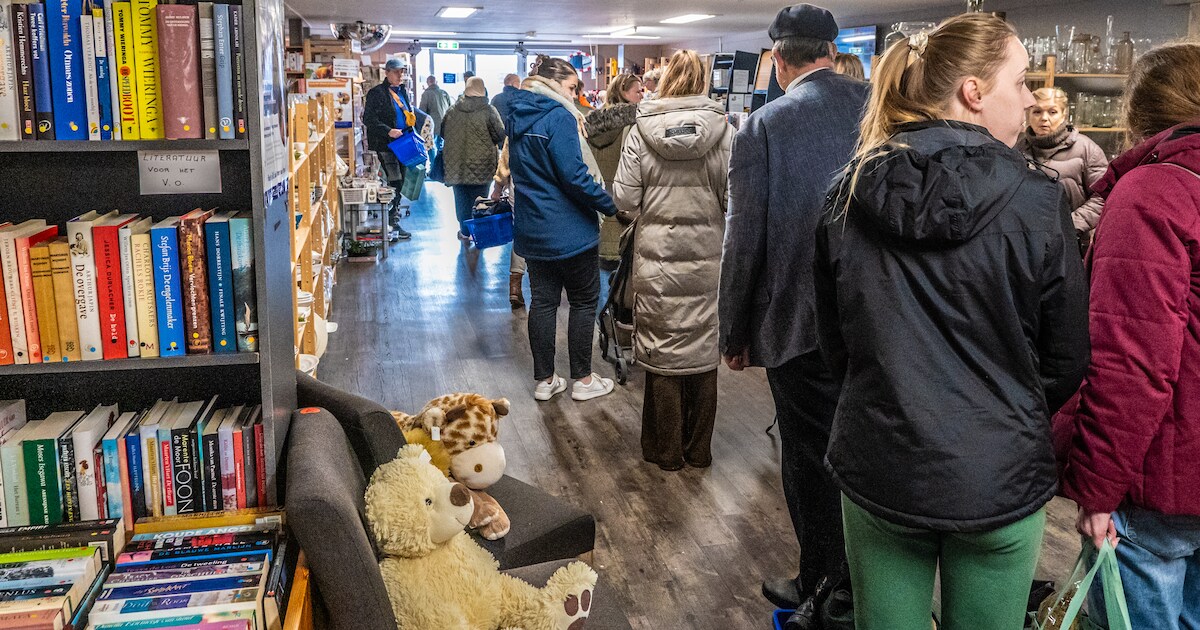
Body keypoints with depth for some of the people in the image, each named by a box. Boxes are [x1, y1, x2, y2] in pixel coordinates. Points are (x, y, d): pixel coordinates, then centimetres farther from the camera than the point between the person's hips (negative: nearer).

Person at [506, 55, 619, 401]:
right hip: (569, 229, -8)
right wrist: (611, 205, -14)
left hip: (532, 227, 8)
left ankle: (544, 380, 19)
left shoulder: (519, 117, 9)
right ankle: (582, 379, 15)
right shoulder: (558, 116, -18)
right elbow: (574, 176, -23)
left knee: (543, 301, 12)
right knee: (584, 301, 6)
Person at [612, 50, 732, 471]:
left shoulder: (642, 131, -6)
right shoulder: (722, 131, -6)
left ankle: (665, 451, 22)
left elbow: (624, 199, -7)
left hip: (656, 256, 0)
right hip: (706, 257, 1)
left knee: (661, 349, 11)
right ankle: (698, 451, 25)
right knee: (703, 348, 13)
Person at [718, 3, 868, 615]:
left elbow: (744, 241, -11)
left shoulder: (763, 127, -13)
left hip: (801, 322, -4)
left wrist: (733, 333, 0)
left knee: (812, 456, 10)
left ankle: (822, 587, 26)